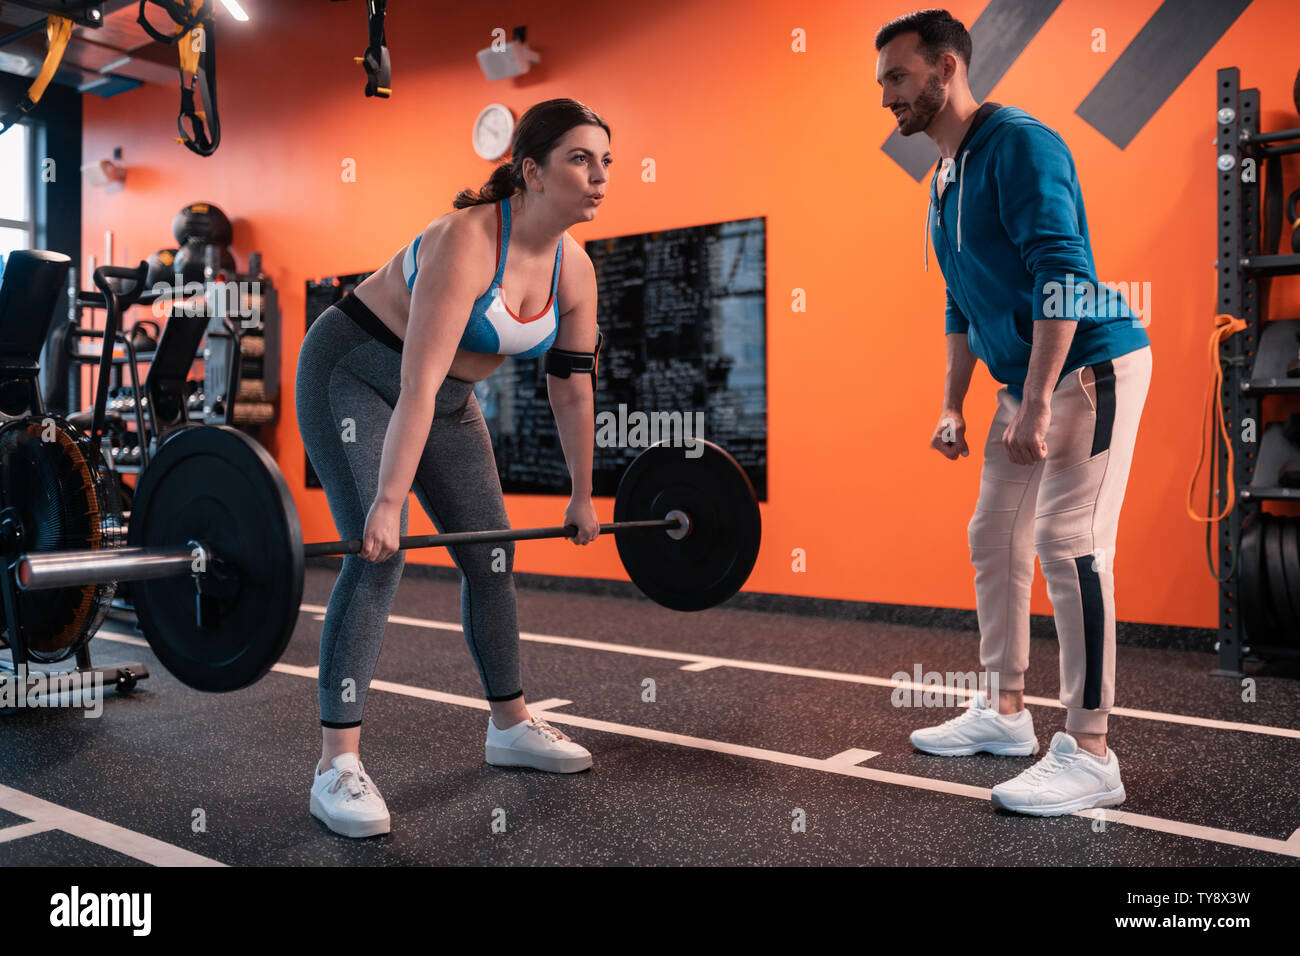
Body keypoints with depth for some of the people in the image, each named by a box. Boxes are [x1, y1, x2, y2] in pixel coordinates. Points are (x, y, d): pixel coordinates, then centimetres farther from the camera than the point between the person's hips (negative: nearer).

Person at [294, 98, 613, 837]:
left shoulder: (574, 270, -8)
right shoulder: (468, 243, -30)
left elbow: (574, 389, 0)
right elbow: (418, 381, -37)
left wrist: (582, 496, 4)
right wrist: (388, 501, -40)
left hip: (448, 397, 8)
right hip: (354, 375, -7)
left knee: (493, 554, 7)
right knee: (379, 554, -19)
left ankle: (511, 725, 23)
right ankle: (338, 764, -12)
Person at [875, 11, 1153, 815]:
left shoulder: (1018, 145, -14)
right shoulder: (946, 178, 14)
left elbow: (1062, 275, -23)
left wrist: (1033, 405, -26)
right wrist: (954, 405, 17)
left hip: (1093, 365, -9)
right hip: (1029, 380, 9)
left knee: (1069, 545, -13)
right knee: (995, 538, 11)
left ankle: (1090, 756, -5)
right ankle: (1006, 713, 24)